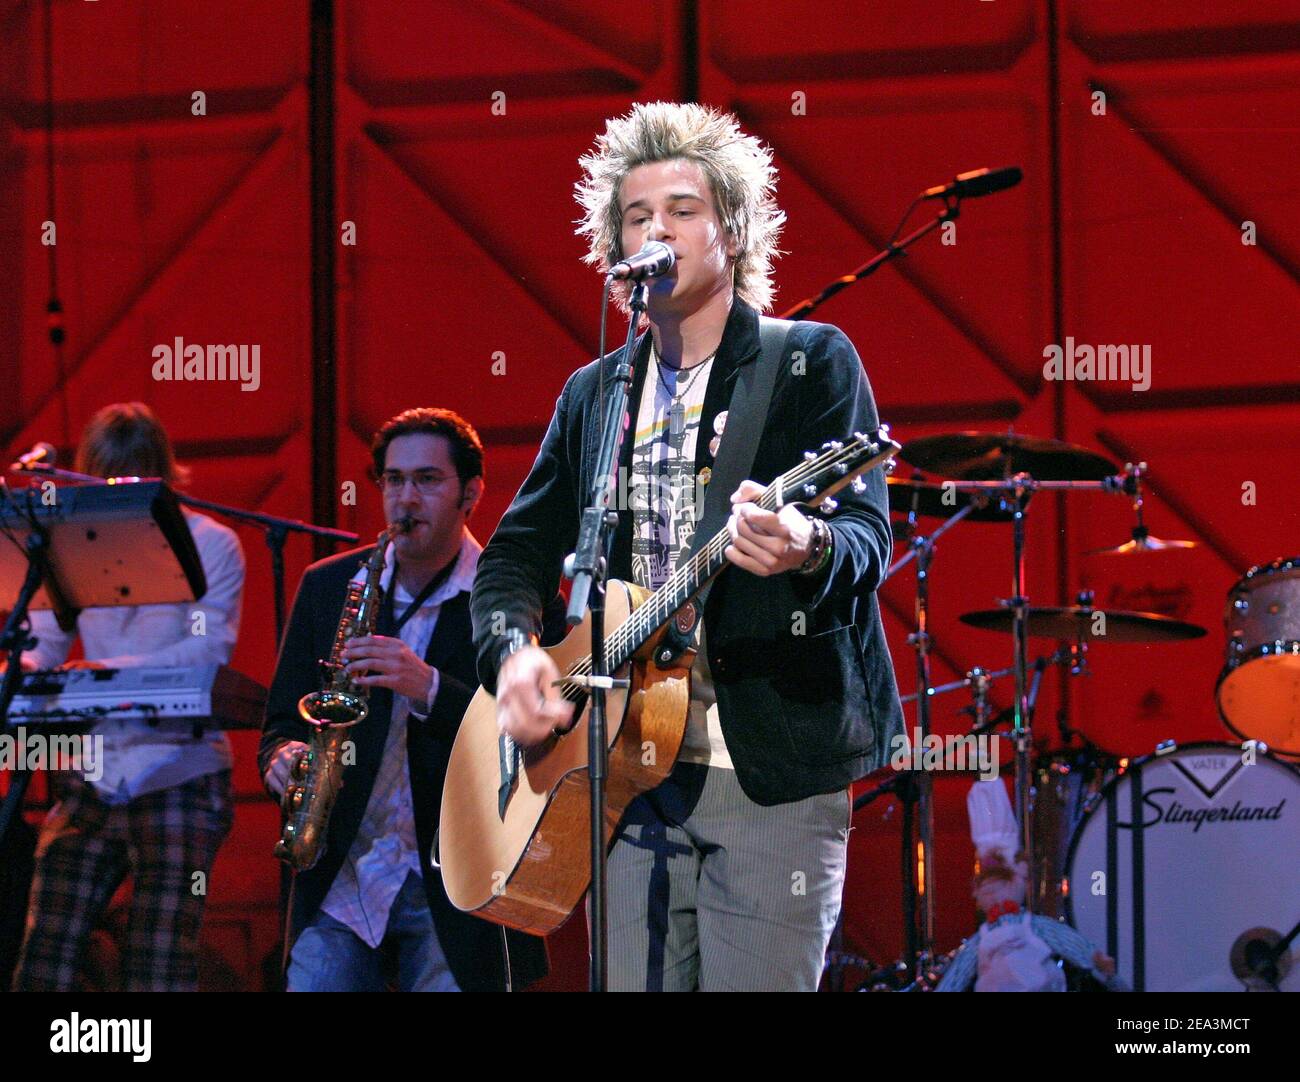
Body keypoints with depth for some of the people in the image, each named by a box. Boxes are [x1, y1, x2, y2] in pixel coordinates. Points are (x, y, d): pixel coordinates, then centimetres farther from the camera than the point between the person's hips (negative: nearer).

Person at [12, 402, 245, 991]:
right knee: (42, 960, -4)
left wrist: (114, 672, -29)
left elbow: (212, 646, -14)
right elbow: (43, 641, 7)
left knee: (158, 966, -8)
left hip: (177, 772, -4)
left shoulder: (210, 544, -1)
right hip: (87, 779, 4)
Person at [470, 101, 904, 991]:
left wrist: (809, 549, -35)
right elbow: (517, 551, 17)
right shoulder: (594, 394, 17)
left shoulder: (812, 363, 2)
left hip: (774, 768, -4)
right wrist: (514, 650, -5)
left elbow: (868, 535, -10)